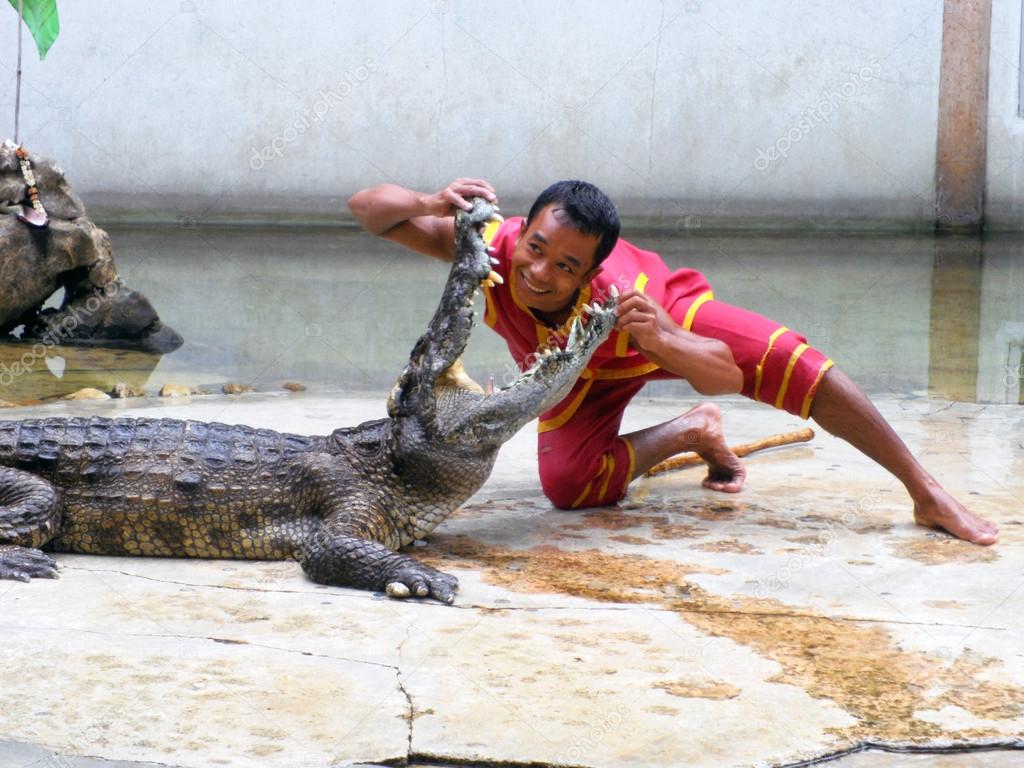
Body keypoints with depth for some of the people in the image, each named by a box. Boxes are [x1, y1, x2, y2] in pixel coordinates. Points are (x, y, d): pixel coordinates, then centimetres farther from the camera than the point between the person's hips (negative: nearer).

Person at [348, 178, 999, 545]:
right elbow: (367, 207, -40)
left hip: (662, 316, -3)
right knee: (568, 485, -18)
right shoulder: (491, 247, -40)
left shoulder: (616, 295, -45)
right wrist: (430, 206, -61)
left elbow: (730, 376, -42)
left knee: (796, 367, -22)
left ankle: (927, 493, -11)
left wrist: (663, 343, -62)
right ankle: (691, 433, 9)